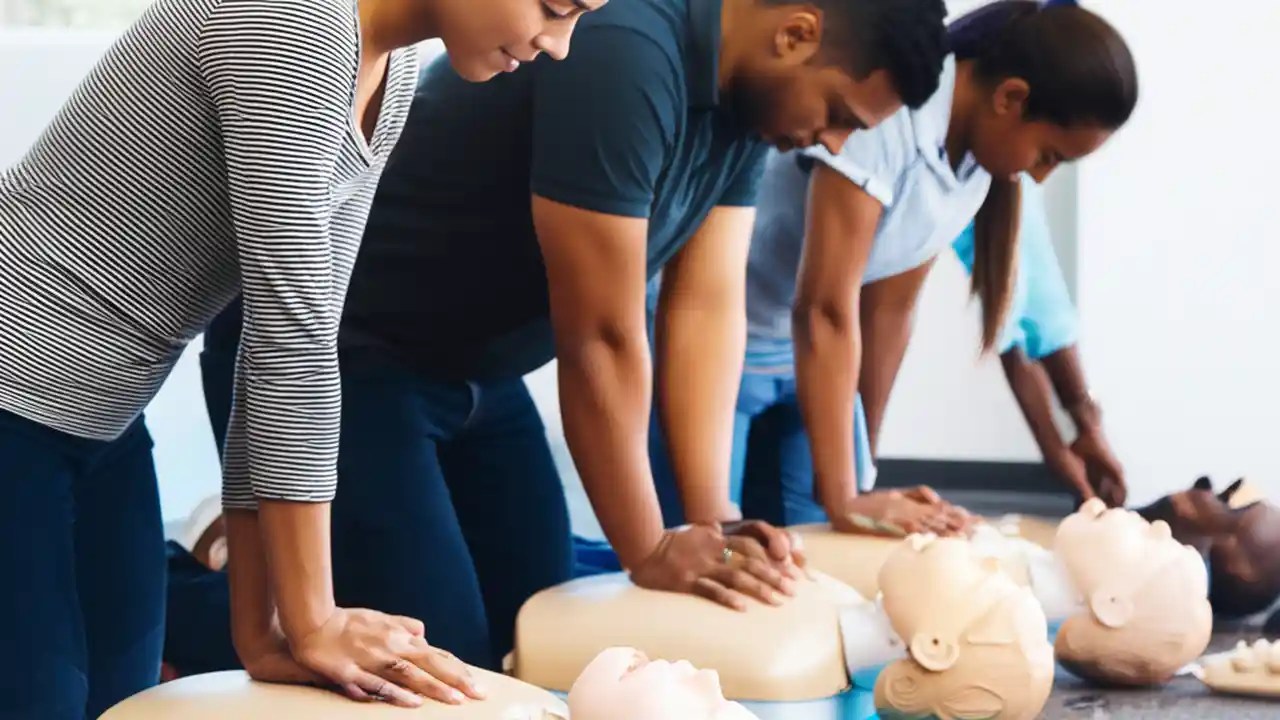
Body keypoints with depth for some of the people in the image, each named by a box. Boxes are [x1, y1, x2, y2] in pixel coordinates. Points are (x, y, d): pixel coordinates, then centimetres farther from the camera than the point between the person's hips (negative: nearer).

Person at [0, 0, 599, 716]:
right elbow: (288, 325, -24)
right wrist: (312, 625, -20)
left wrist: (259, 628, -1)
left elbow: (301, 330, 2)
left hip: (99, 417, 9)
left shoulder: (392, 65, 3)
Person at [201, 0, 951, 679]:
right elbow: (601, 340, -26)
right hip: (335, 362, -9)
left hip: (477, 371, 9)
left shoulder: (749, 98, -1)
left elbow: (709, 310, -2)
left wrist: (713, 519, -9)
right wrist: (649, 553, -18)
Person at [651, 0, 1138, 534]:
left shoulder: (977, 154, -3)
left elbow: (890, 307, 4)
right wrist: (843, 500, -33)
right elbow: (824, 311, -31)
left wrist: (862, 470, 6)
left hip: (798, 356, 8)